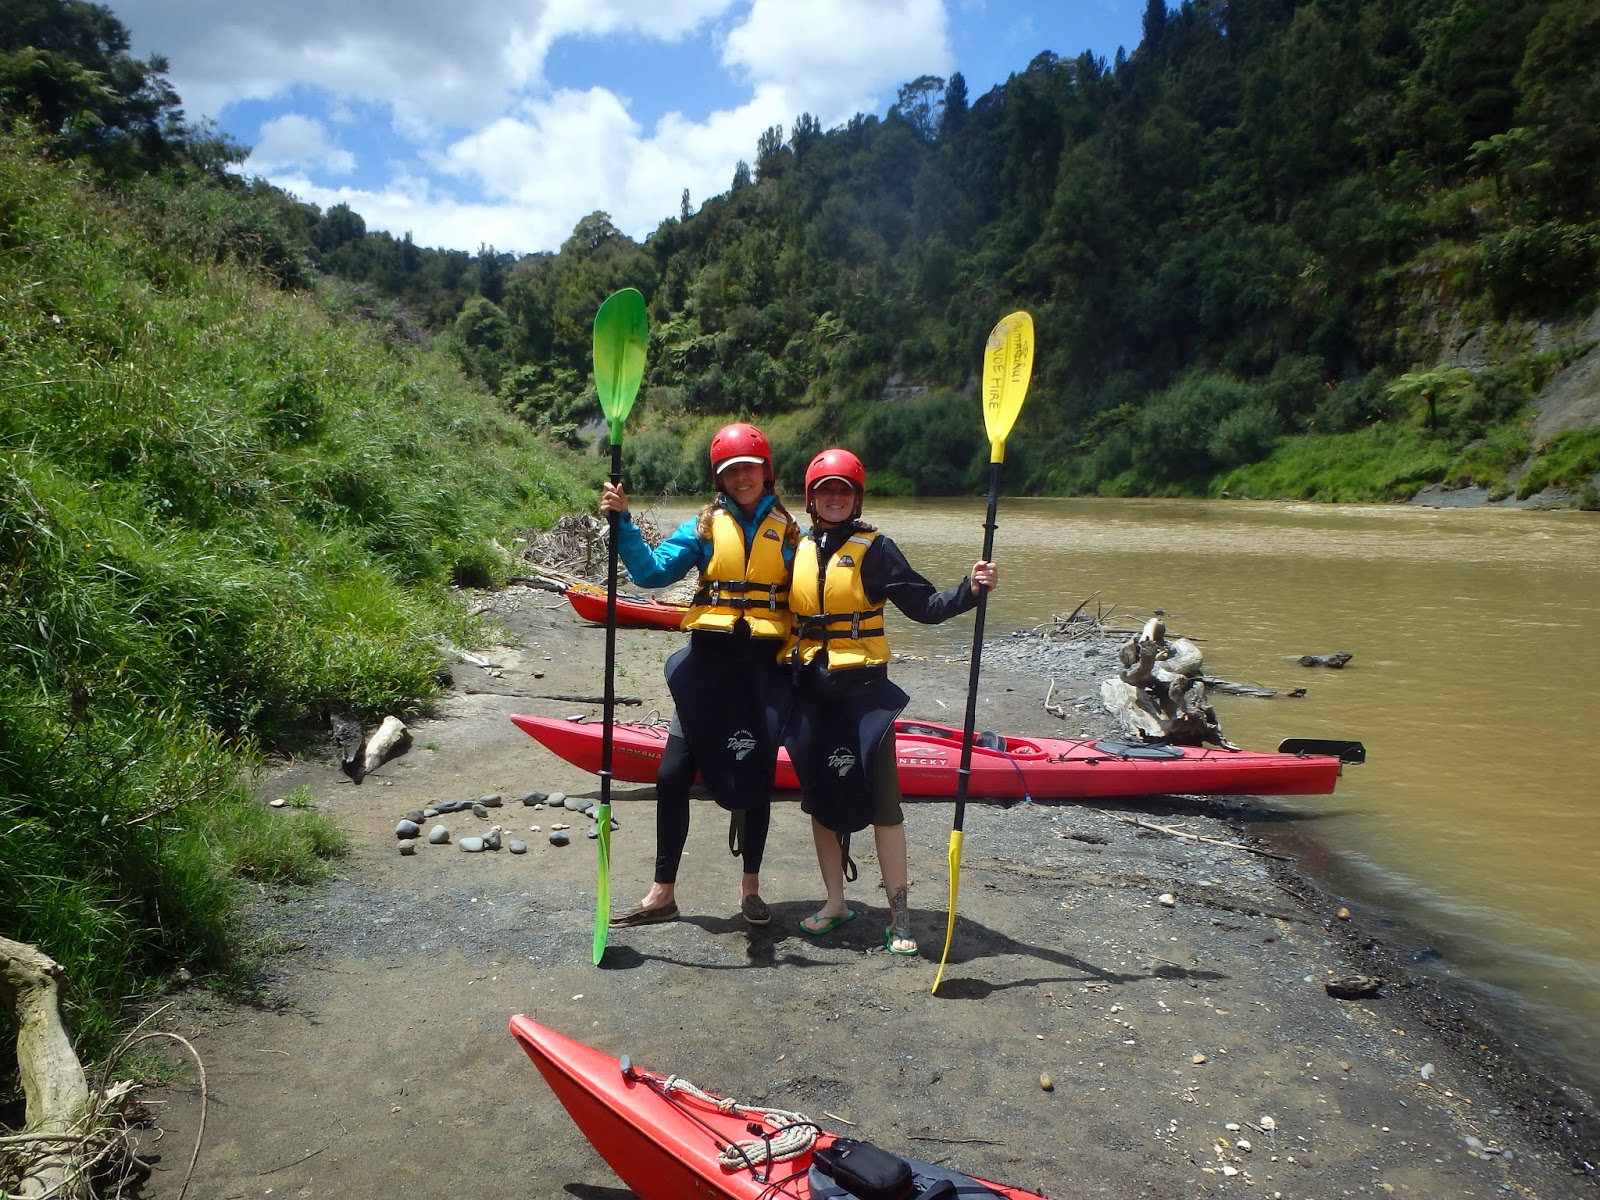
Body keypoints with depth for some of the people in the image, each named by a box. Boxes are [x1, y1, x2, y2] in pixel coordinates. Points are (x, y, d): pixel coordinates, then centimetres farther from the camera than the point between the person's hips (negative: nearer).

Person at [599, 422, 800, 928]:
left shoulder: (787, 532, 4)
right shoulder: (703, 527, 3)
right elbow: (652, 571, -10)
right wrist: (622, 521, -22)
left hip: (764, 667, 0)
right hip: (708, 662, 1)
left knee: (757, 776, 7)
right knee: (673, 773, -1)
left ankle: (751, 885, 26)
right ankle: (663, 892, 14)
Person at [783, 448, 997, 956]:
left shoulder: (874, 548, -6)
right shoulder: (798, 549, 8)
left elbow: (925, 606, -13)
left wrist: (970, 589, -27)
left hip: (863, 687, -5)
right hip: (811, 689, 5)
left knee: (881, 800, -4)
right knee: (819, 797, 11)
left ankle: (900, 917, 6)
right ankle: (835, 902, 26)